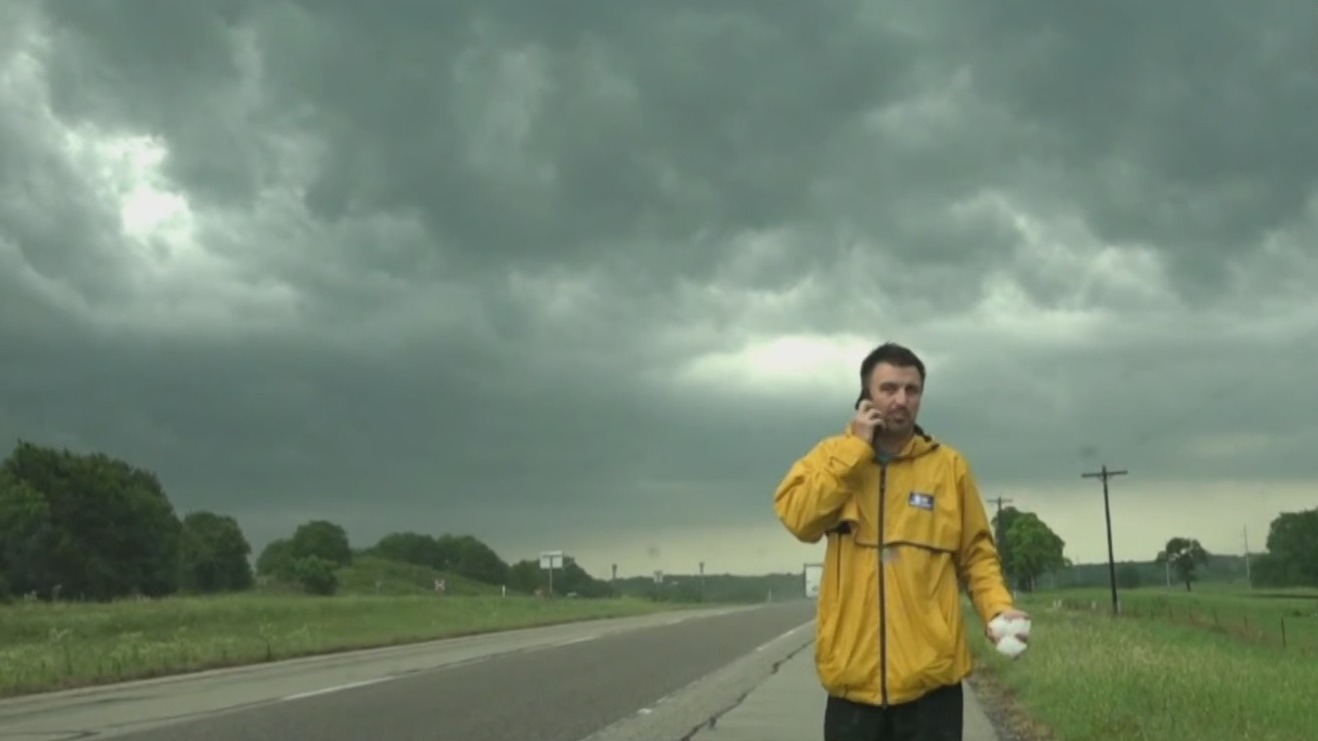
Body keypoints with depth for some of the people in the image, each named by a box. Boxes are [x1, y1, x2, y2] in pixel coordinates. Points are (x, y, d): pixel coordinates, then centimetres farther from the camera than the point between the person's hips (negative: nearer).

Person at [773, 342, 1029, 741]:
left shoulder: (949, 464, 5)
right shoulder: (833, 456, 6)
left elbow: (976, 553, 9)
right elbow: (797, 517, -11)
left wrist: (997, 607, -9)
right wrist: (856, 447, -9)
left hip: (930, 675, 0)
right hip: (854, 675, 1)